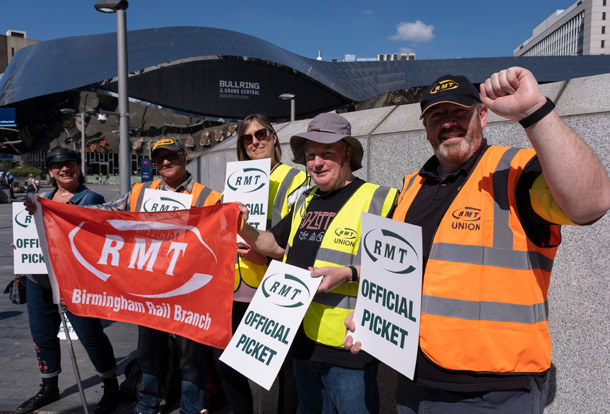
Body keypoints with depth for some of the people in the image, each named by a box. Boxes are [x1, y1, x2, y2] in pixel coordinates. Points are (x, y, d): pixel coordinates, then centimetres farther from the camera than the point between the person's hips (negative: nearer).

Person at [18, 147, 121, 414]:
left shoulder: (91, 199, -7)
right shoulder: (44, 198, 12)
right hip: (39, 278, 7)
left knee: (90, 334, -1)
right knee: (42, 334, 16)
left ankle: (111, 387, 18)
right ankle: (49, 388, 37)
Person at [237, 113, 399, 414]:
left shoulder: (377, 199, -11)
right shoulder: (305, 201, 12)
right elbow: (277, 244, 21)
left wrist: (348, 273, -25)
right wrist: (244, 229, 3)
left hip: (348, 347, -7)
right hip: (302, 341, 7)